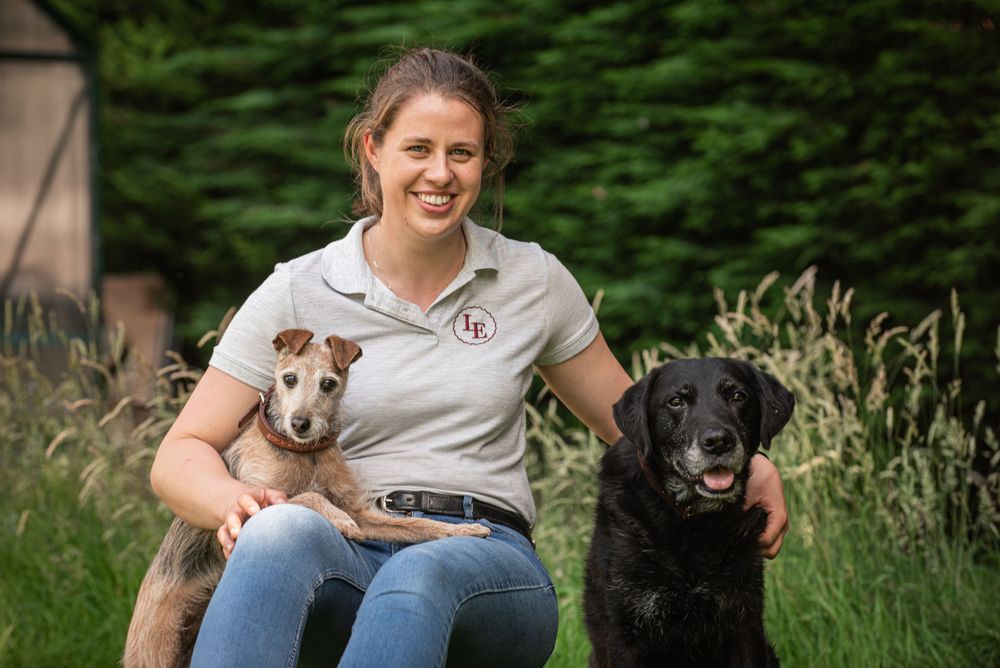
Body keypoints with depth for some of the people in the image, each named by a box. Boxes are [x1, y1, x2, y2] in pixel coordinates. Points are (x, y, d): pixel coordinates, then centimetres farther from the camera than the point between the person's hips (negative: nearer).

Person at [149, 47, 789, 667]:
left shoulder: (535, 281, 12)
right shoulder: (299, 293, 6)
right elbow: (182, 454, 5)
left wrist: (744, 461, 6)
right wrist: (234, 501, -19)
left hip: (488, 572, 0)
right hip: (342, 563, 0)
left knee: (422, 574, -39)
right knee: (284, 531, -38)